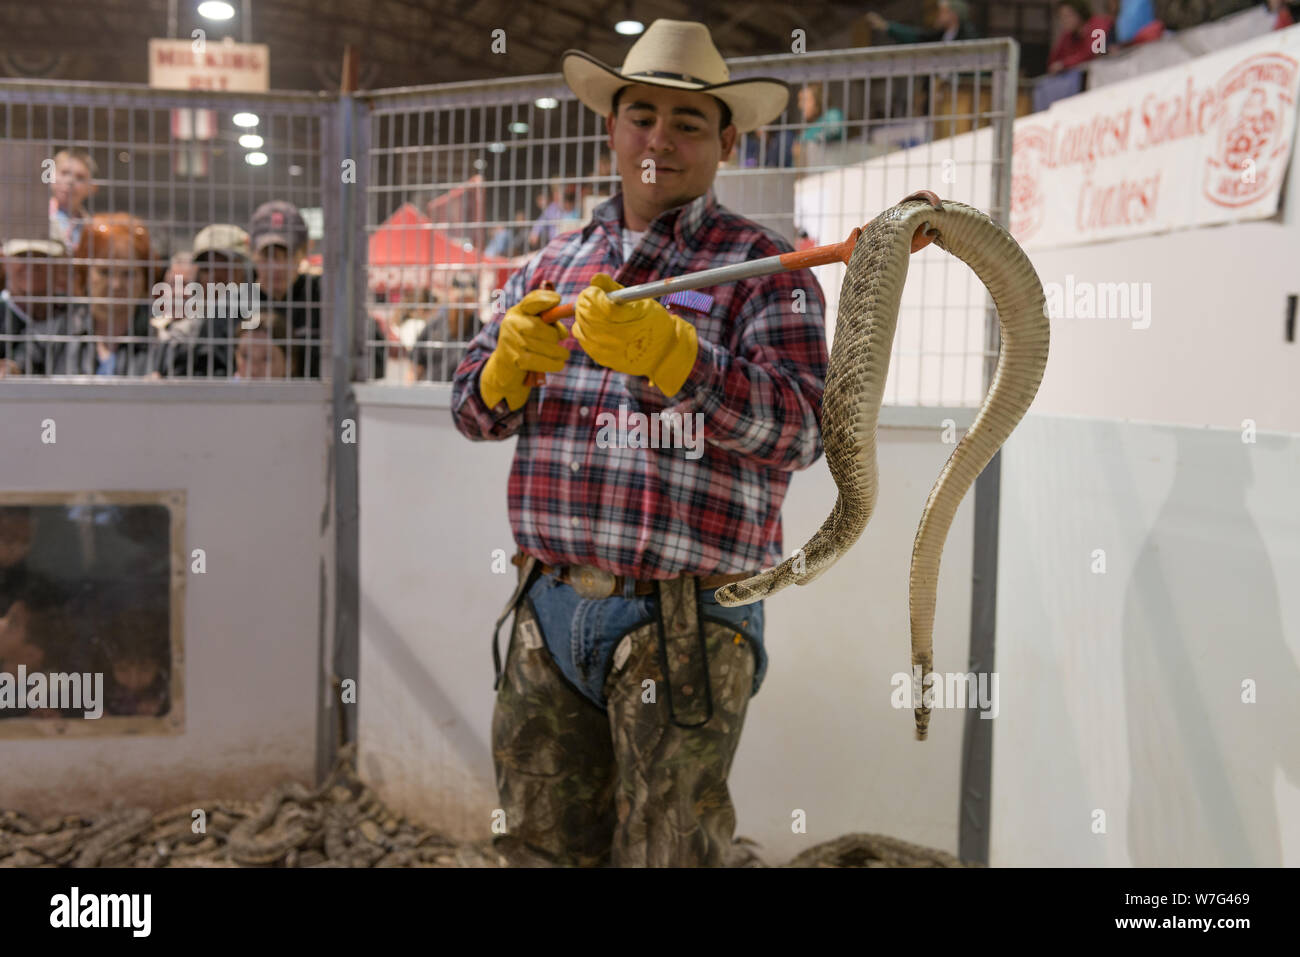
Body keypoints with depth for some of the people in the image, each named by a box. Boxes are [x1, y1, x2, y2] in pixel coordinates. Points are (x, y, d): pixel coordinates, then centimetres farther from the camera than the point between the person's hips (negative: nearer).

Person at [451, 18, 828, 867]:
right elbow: (475, 410, 13)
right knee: (544, 846, 16)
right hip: (549, 609, 5)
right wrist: (513, 360, -10)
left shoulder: (762, 267, -3)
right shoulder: (556, 263, 13)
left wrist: (668, 353, -30)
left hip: (682, 625, -5)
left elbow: (799, 429, -17)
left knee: (667, 851, 6)